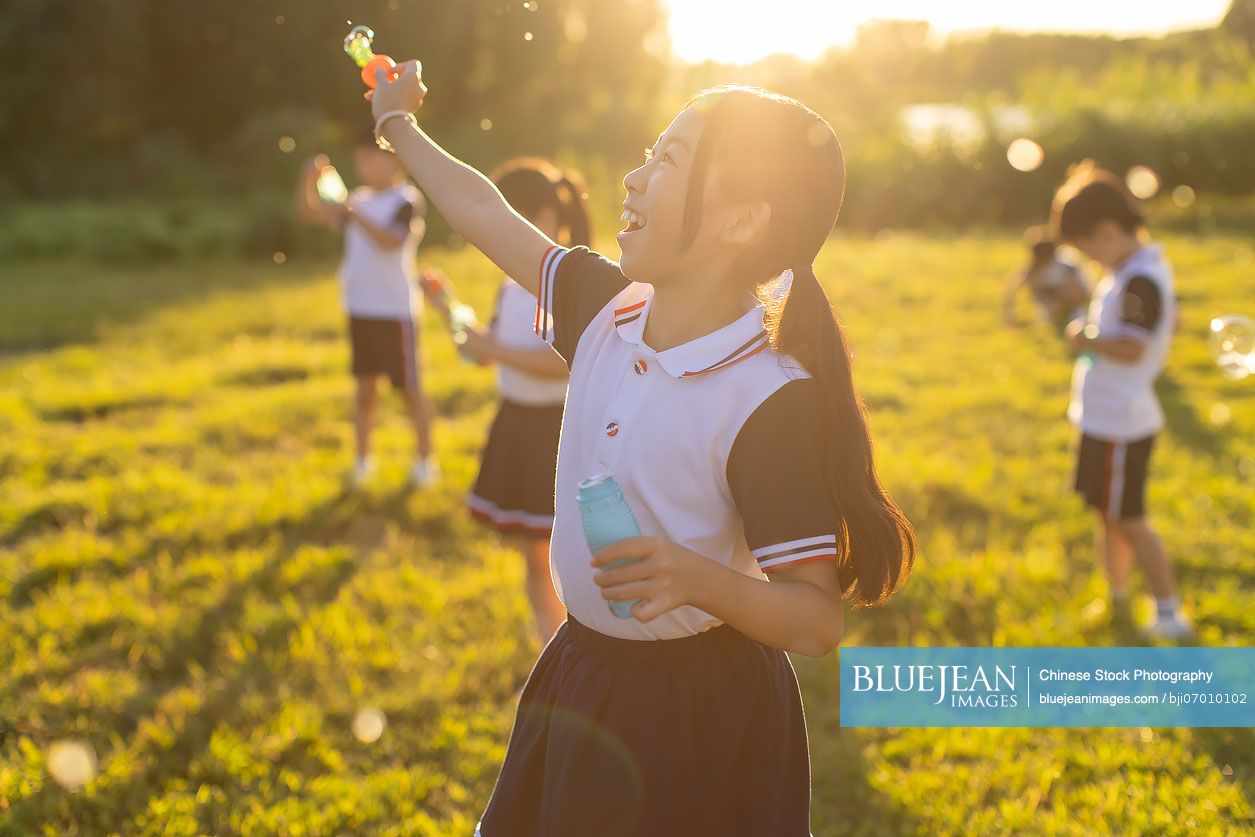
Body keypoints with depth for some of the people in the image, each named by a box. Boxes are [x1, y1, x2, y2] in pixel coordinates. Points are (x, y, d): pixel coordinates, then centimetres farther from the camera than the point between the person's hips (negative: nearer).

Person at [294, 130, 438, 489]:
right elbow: (309, 213, 10)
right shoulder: (359, 199, 10)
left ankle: (425, 460, 14)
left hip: (395, 311, -6)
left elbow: (390, 241, -27)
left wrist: (353, 214, -34)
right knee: (365, 385, 12)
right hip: (359, 308, 6)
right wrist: (310, 178, -6)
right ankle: (363, 458, 20)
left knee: (409, 388, 3)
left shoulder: (407, 200, -10)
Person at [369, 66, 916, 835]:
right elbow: (487, 213, 12)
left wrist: (698, 580, -41)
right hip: (580, 685, 7)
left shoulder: (769, 401, -25)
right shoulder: (608, 308, -4)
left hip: (699, 724, -7)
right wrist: (399, 125, 24)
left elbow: (818, 622, -24)